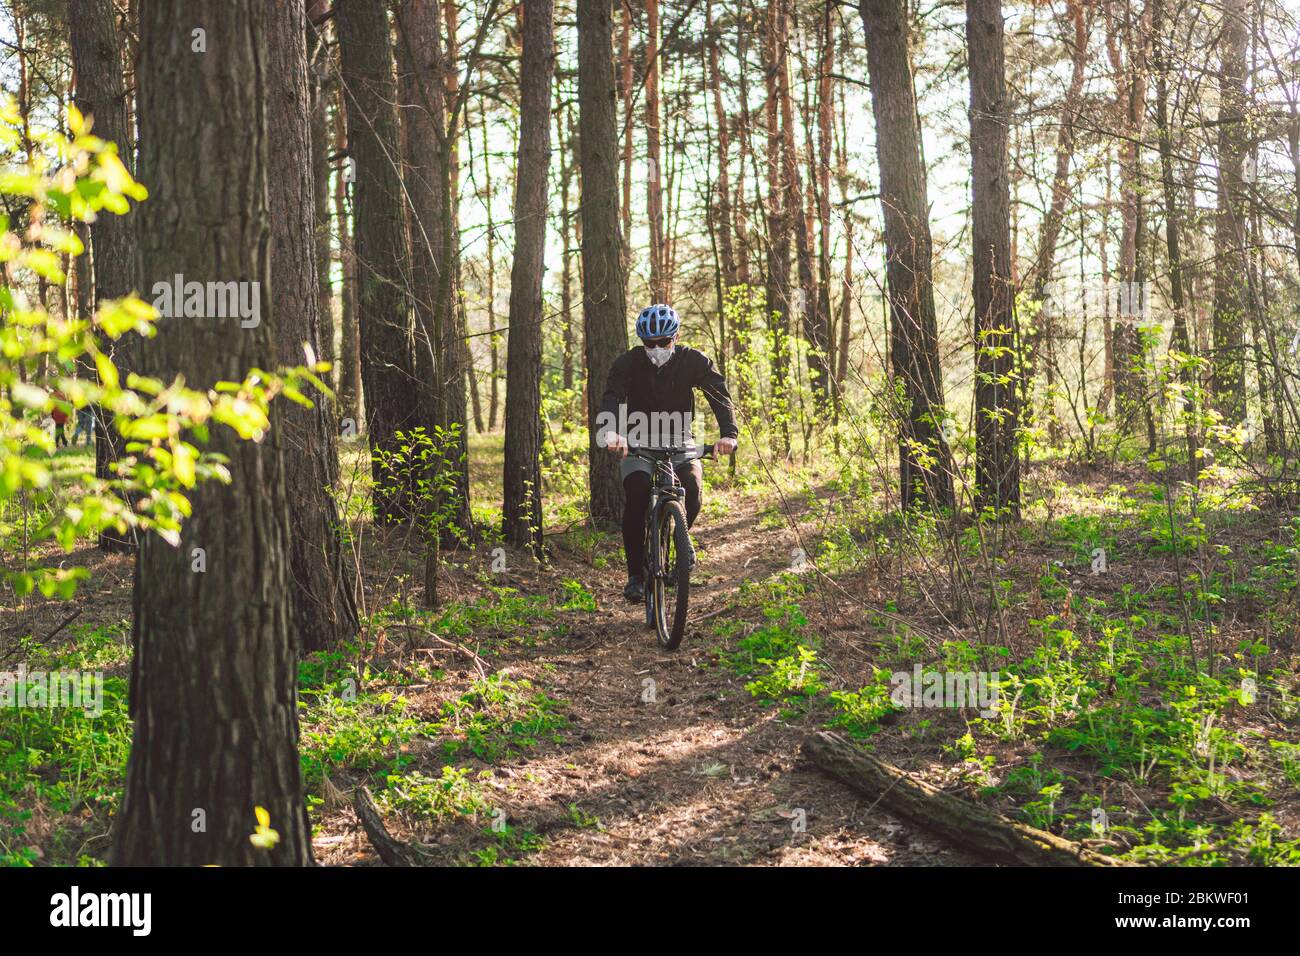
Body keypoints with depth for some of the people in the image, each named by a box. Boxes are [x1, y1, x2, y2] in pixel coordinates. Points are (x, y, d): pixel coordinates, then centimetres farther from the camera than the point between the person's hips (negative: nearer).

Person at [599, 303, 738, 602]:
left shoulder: (695, 361, -11)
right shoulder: (628, 362, -14)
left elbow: (720, 395, -22)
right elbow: (612, 398, -29)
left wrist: (728, 433, -42)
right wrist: (611, 431, -52)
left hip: (679, 439, 1)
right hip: (639, 440, -1)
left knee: (692, 492, -25)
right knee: (636, 498, -23)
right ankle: (635, 575, -12)